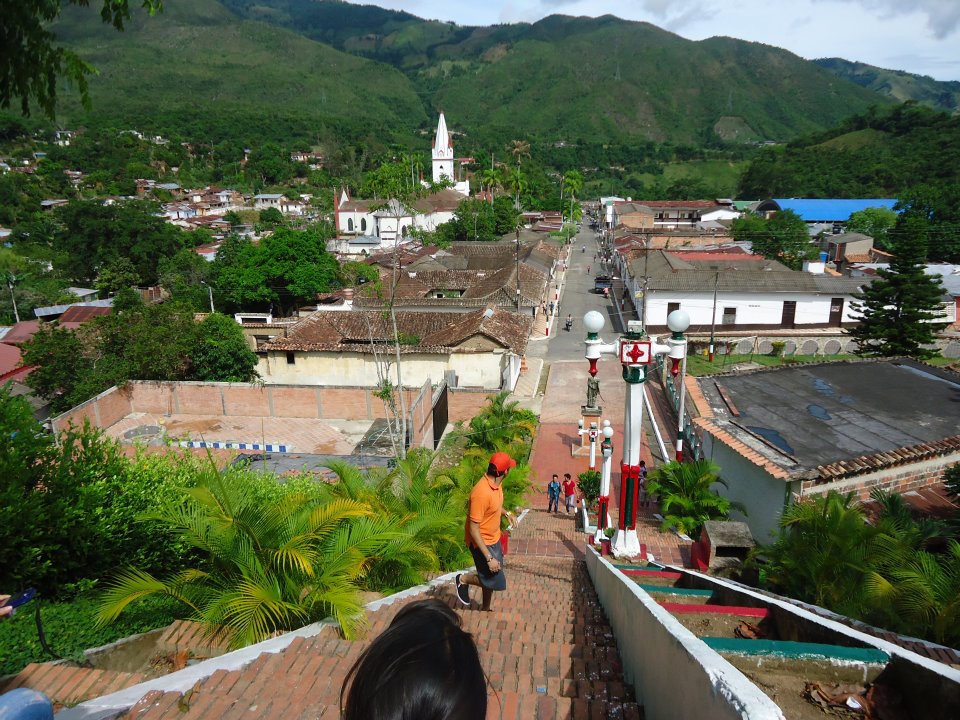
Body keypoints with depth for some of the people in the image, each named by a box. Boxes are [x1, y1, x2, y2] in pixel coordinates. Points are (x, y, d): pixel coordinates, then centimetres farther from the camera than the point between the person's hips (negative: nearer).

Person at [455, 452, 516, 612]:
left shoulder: (496, 483, -6)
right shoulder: (482, 493, -34)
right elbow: (473, 529, -29)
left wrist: (506, 513, 4)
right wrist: (489, 558, -29)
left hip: (493, 539, 9)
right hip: (482, 542, -8)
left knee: (491, 577, 20)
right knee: (497, 582, -4)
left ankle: (485, 609, 40)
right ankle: (463, 579, 16)